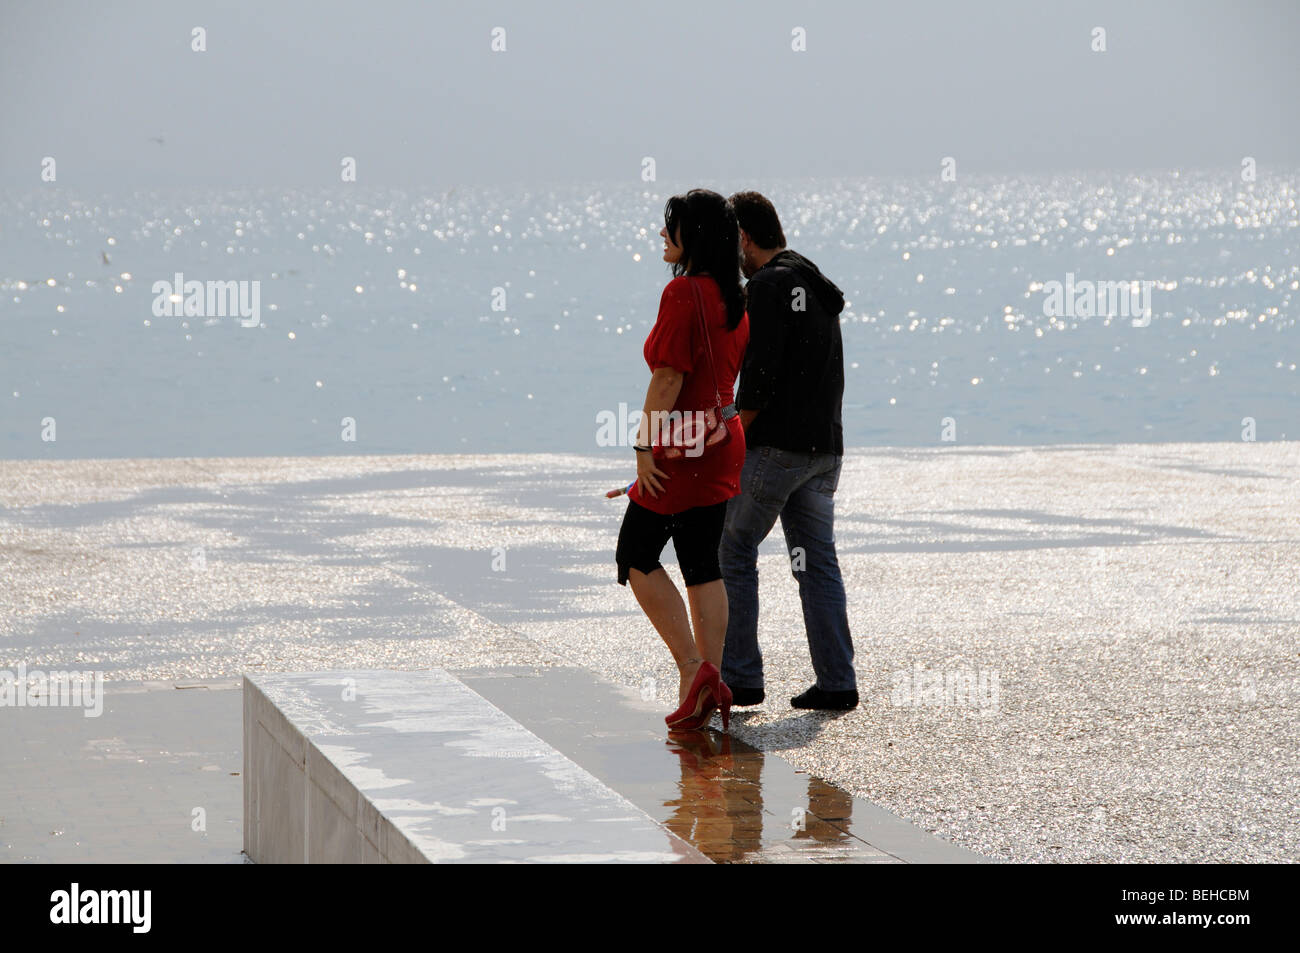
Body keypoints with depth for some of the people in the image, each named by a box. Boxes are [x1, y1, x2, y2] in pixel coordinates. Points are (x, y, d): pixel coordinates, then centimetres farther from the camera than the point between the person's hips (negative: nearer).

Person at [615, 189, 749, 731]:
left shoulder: (684, 291, -16)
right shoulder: (732, 298, 11)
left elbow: (669, 377, -20)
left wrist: (645, 444, -16)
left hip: (682, 445, -8)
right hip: (724, 442, 8)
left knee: (637, 555, 3)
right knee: (702, 564, 11)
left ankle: (692, 667, -8)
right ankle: (710, 682, 8)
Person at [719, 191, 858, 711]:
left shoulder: (768, 285, -11)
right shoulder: (819, 287, 17)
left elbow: (760, 375, -18)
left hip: (775, 447, -8)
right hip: (825, 446, 8)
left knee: (734, 553, 2)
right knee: (818, 561, 8)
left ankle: (740, 678, 1)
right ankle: (836, 683, 4)